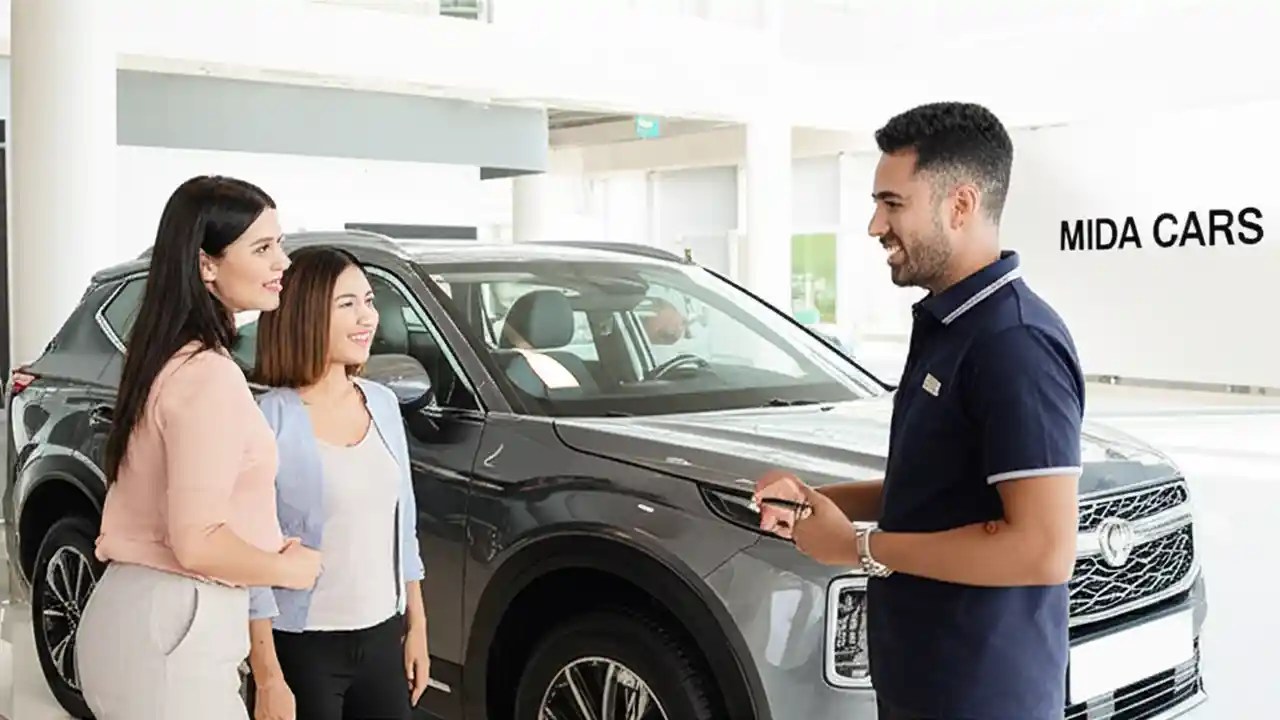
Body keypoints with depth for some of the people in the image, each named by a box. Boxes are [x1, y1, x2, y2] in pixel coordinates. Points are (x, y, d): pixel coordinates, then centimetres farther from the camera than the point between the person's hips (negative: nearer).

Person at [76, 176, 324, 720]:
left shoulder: (169, 357, 12)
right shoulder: (208, 374, -20)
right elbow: (196, 543, -24)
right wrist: (288, 568, -9)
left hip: (144, 617, 10)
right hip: (168, 633, -10)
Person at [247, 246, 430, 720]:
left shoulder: (382, 403, 4)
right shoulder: (270, 419, -14)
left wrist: (416, 626, 12)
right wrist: (268, 680, -14)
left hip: (383, 639, 5)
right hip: (302, 649, -5)